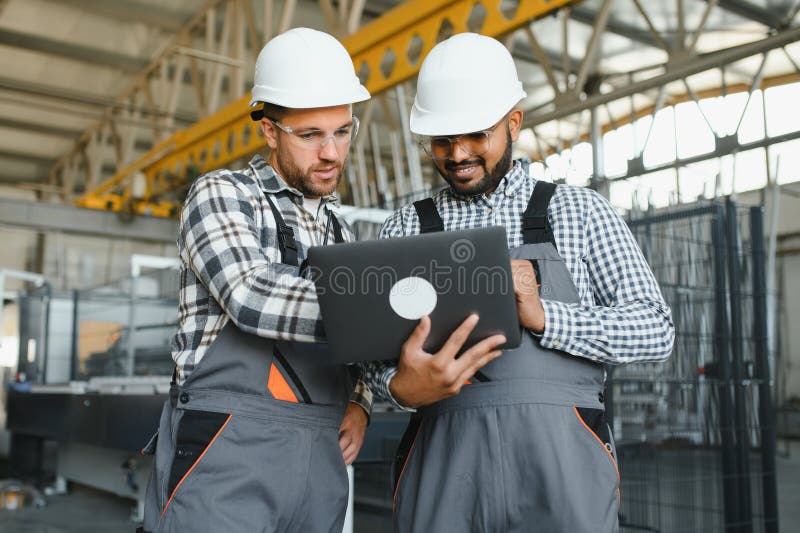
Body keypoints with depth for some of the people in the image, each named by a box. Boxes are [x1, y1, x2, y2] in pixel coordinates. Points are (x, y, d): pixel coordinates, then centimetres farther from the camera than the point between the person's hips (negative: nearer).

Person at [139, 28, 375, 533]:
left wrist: (358, 404, 3)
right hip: (226, 458, -6)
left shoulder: (337, 228, 17)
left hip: (320, 465, 6)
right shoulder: (220, 194, -2)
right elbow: (252, 299, -21)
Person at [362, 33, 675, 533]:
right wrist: (400, 386, -17)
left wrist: (543, 315, -14)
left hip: (559, 464, -1)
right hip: (443, 459, 1)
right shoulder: (405, 228, 10)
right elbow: (376, 350, 7)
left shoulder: (579, 211, 6)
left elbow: (656, 330, 1)